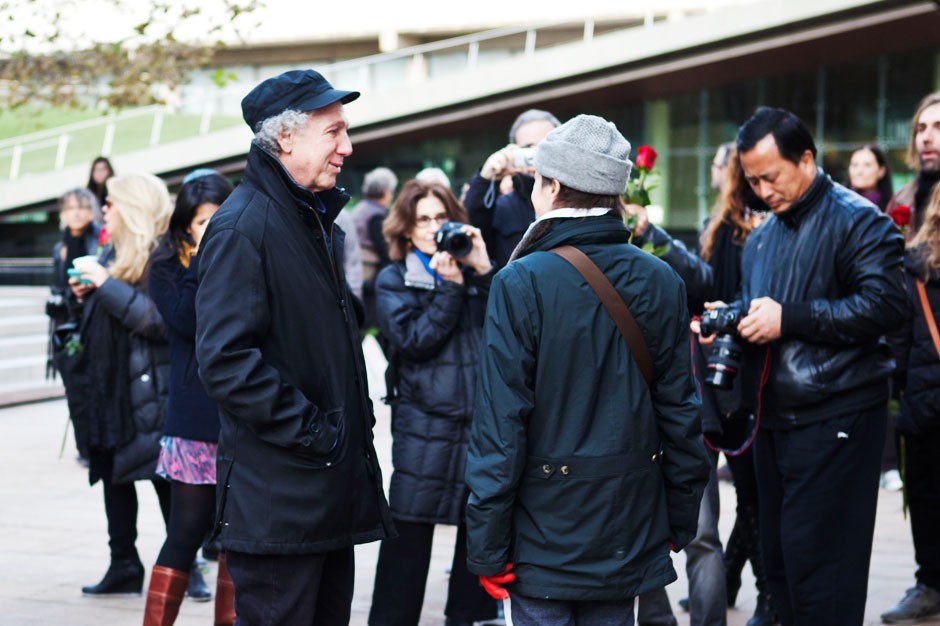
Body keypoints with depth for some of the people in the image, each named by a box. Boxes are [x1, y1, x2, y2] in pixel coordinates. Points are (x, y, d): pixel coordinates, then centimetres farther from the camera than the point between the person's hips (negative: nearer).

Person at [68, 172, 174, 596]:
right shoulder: (115, 252, 14)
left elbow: (160, 320, -23)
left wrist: (107, 285, -22)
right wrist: (89, 293, 4)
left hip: (149, 389, -9)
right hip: (111, 385, 9)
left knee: (165, 480, -2)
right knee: (113, 473, 12)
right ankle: (124, 566, 19)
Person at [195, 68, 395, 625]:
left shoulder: (319, 222, 17)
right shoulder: (242, 227, -14)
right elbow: (226, 359, -22)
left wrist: (354, 425, 14)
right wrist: (313, 432, -19)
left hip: (334, 490, 9)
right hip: (277, 500, -9)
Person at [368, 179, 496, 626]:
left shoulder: (474, 269, 11)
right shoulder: (394, 280, 4)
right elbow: (413, 341, -10)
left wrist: (484, 271, -12)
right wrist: (450, 286, -13)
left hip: (484, 421, 3)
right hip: (424, 428, -3)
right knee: (409, 535, -2)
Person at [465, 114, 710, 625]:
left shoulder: (520, 284, -14)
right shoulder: (660, 281, -1)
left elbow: (500, 424, -14)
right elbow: (679, 407, 4)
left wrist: (486, 545, -8)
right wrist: (680, 520, 15)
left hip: (543, 533, -4)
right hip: (626, 536, 4)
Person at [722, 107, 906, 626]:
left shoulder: (856, 220, -9)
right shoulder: (762, 236, 16)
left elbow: (883, 306, -20)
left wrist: (787, 318, -20)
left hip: (835, 421, -8)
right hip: (775, 420, 8)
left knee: (816, 568, -8)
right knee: (779, 559, 13)